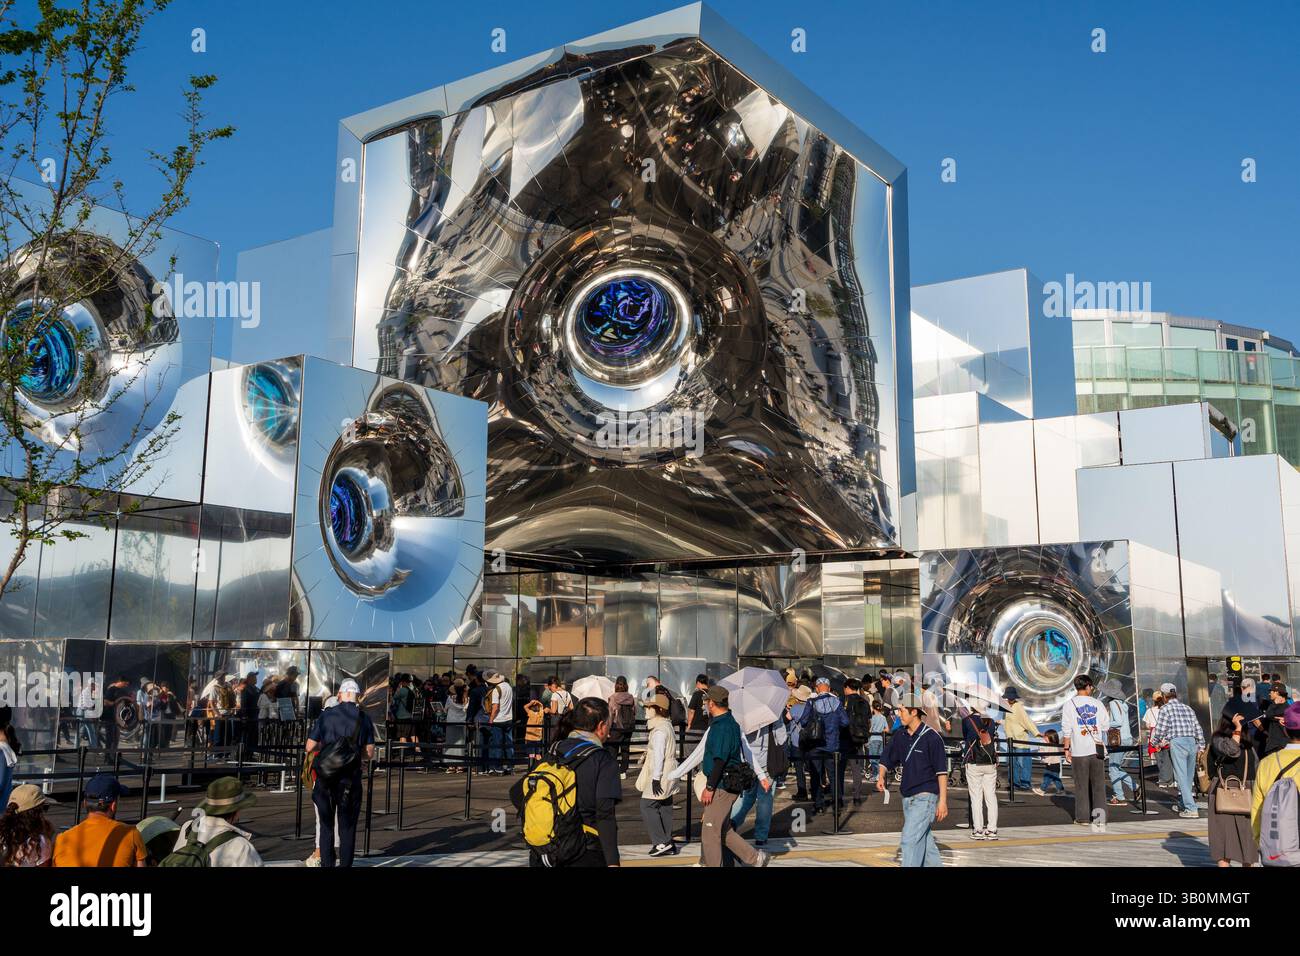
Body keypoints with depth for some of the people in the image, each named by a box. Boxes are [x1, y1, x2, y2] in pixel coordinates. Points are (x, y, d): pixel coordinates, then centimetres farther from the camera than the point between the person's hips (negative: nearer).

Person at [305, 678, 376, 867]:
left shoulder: (326, 715, -3)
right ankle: (345, 864, 9)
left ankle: (327, 864, 16)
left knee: (326, 825, 13)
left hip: (326, 778, 1)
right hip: (351, 779, 0)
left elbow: (310, 747, -2)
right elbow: (369, 754, -2)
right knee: (347, 826, 9)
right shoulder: (364, 718, -3)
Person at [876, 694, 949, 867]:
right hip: (907, 797, 7)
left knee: (909, 839, -14)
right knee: (924, 841, 14)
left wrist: (943, 801, -13)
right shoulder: (900, 737, 9)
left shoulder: (931, 737, -11)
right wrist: (881, 776, -3)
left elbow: (942, 772, -10)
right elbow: (887, 760, 18)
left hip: (925, 796, -7)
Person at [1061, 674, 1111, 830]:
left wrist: (1067, 749, 0)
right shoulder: (1097, 704, 3)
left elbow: (1066, 729, -5)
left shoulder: (1070, 704, -3)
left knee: (1081, 784, 5)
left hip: (1079, 750, -1)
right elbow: (1106, 726, 7)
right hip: (1097, 749, 1)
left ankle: (1083, 817, 9)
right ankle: (1099, 815, 2)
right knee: (1098, 783, 6)